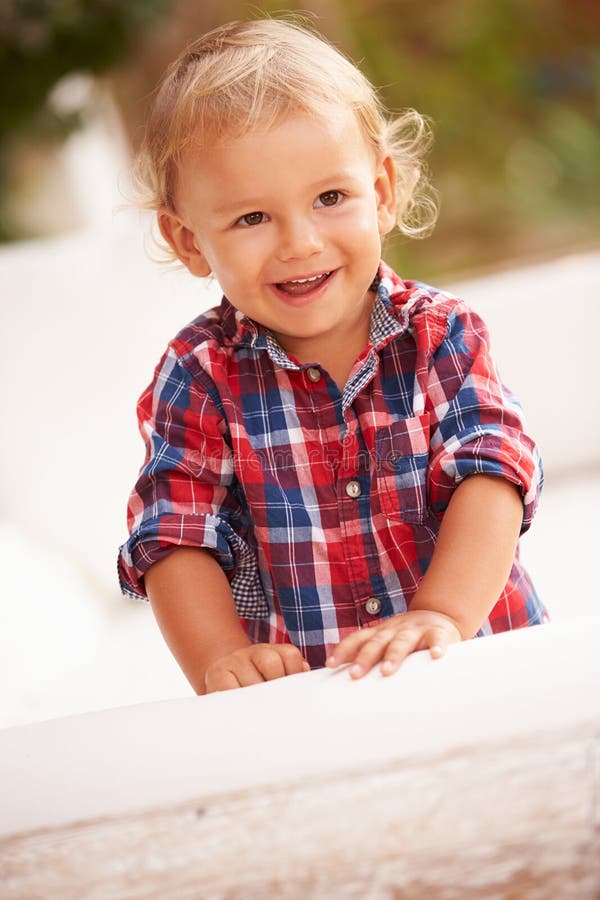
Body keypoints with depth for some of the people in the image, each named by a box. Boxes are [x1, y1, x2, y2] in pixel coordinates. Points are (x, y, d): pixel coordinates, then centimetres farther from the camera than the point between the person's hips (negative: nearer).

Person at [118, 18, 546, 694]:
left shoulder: (440, 335, 1)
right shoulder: (198, 379, -1)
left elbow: (492, 476, -11)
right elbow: (177, 541, -6)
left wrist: (441, 615, -28)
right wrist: (222, 662, -24)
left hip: (481, 670, 0)